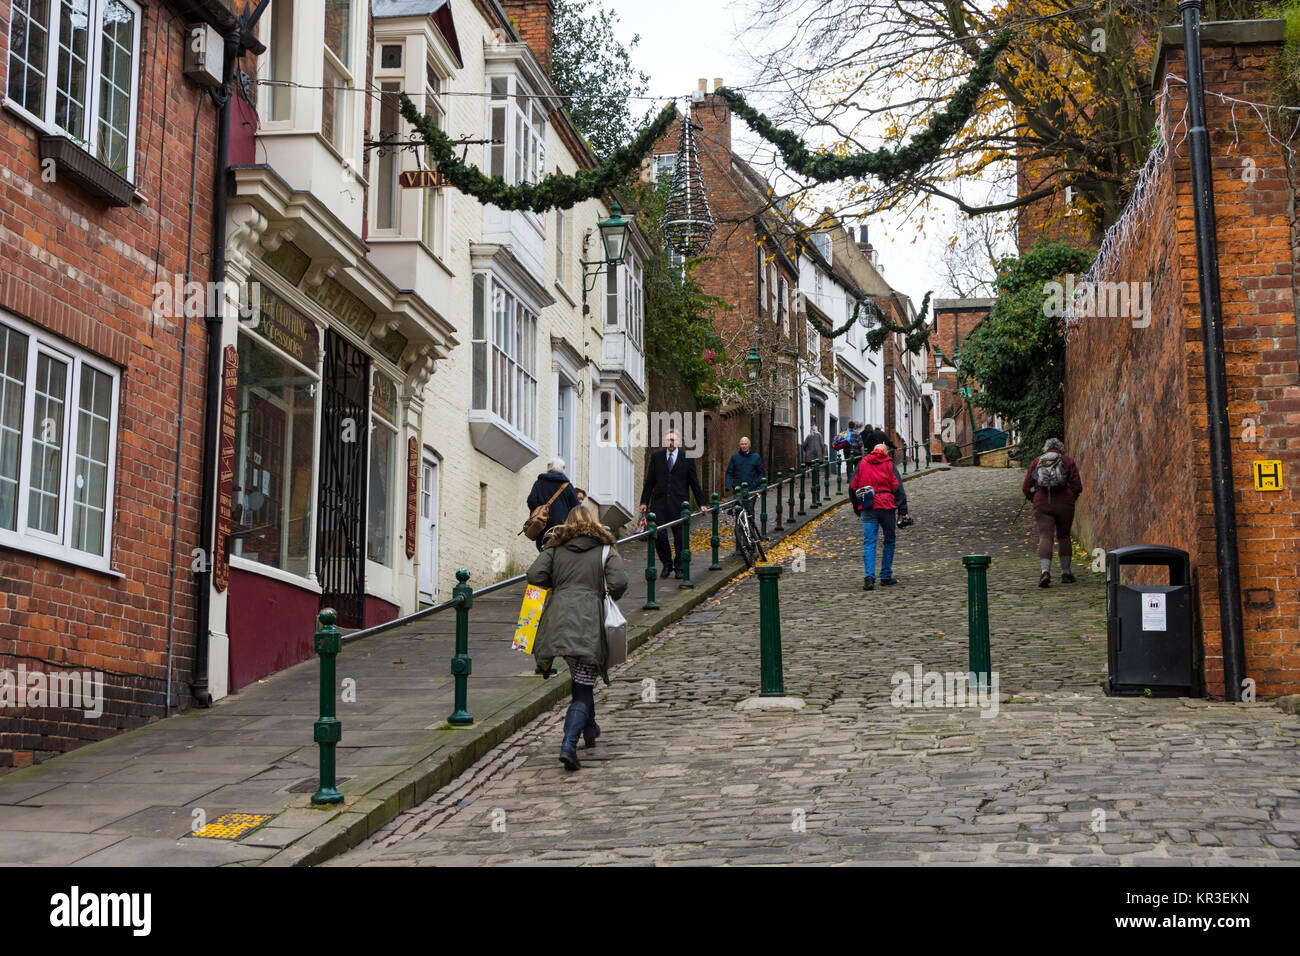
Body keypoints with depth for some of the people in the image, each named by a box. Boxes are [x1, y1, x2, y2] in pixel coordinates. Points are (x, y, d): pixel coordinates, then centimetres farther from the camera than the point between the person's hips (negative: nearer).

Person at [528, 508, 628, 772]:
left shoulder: (555, 550, 16)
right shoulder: (607, 551, 12)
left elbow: (534, 575, 2)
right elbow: (619, 583, -4)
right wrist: (607, 599, 16)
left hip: (558, 621, 3)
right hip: (589, 624, -3)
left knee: (580, 680, 24)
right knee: (583, 689, -4)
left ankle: (590, 730, 38)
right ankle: (569, 745, -21)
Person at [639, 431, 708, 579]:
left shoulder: (687, 458, 4)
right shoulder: (656, 457, 9)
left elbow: (694, 482, 7)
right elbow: (649, 481, 11)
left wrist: (701, 503, 6)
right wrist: (644, 501, 6)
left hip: (679, 503, -1)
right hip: (659, 502, 1)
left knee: (680, 536, 1)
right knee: (659, 535, -5)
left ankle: (679, 567, 16)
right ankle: (666, 564, 14)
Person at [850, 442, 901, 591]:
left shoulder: (862, 464, 13)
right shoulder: (889, 464, 7)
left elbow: (852, 488, 10)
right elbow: (897, 487, -3)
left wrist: (857, 509, 18)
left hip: (867, 507, 1)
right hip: (886, 506, -1)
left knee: (869, 543, -1)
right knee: (889, 541, 12)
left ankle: (869, 577, -15)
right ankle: (886, 577, 14)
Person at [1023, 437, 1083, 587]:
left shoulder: (1036, 462, 13)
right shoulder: (1068, 461, 9)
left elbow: (1026, 488, 8)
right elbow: (1077, 486, 1)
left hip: (1042, 505, 0)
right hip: (1064, 504, 0)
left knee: (1045, 537, -6)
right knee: (1064, 536, 15)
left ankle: (1045, 571, -25)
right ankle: (1066, 572, 21)